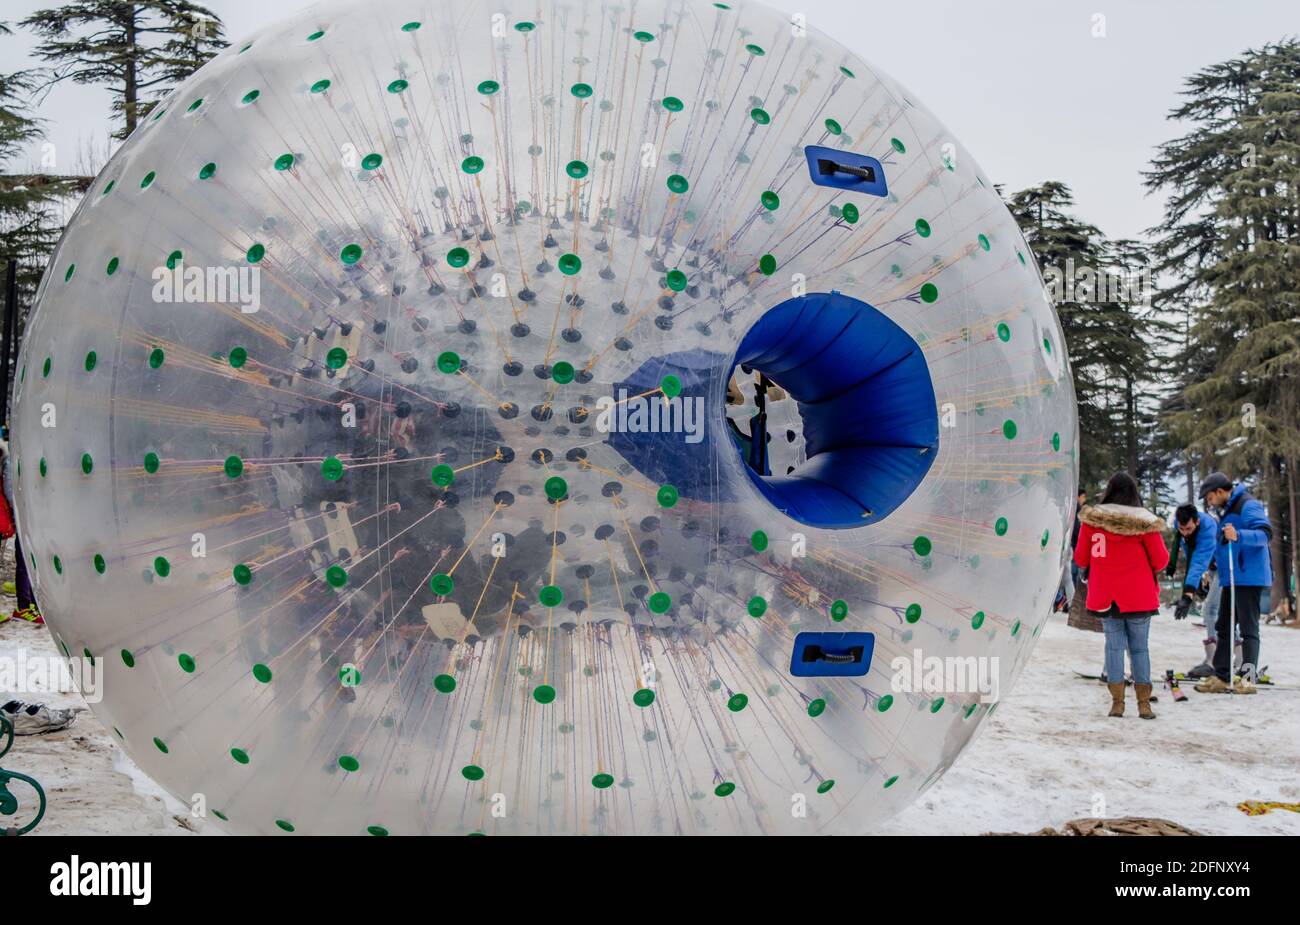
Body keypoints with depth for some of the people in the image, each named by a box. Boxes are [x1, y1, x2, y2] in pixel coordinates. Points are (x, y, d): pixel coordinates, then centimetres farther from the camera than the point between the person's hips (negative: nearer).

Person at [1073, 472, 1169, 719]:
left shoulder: (1091, 520, -5)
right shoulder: (1144, 522, -8)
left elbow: (1080, 559, 2)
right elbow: (1161, 560, -3)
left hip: (1105, 597, 1)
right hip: (1139, 597, -1)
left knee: (1114, 645, 8)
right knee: (1140, 647, 8)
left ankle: (1117, 701, 4)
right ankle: (1144, 703, 8)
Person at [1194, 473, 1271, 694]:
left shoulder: (1247, 505, -12)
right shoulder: (1228, 510, 19)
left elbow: (1266, 534, -25)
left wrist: (1238, 536, -39)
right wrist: (1218, 560, 19)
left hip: (1248, 578, -10)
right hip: (1231, 579, 10)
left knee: (1248, 627, -9)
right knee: (1224, 627, 11)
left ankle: (1247, 677, -9)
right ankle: (1221, 677, 15)